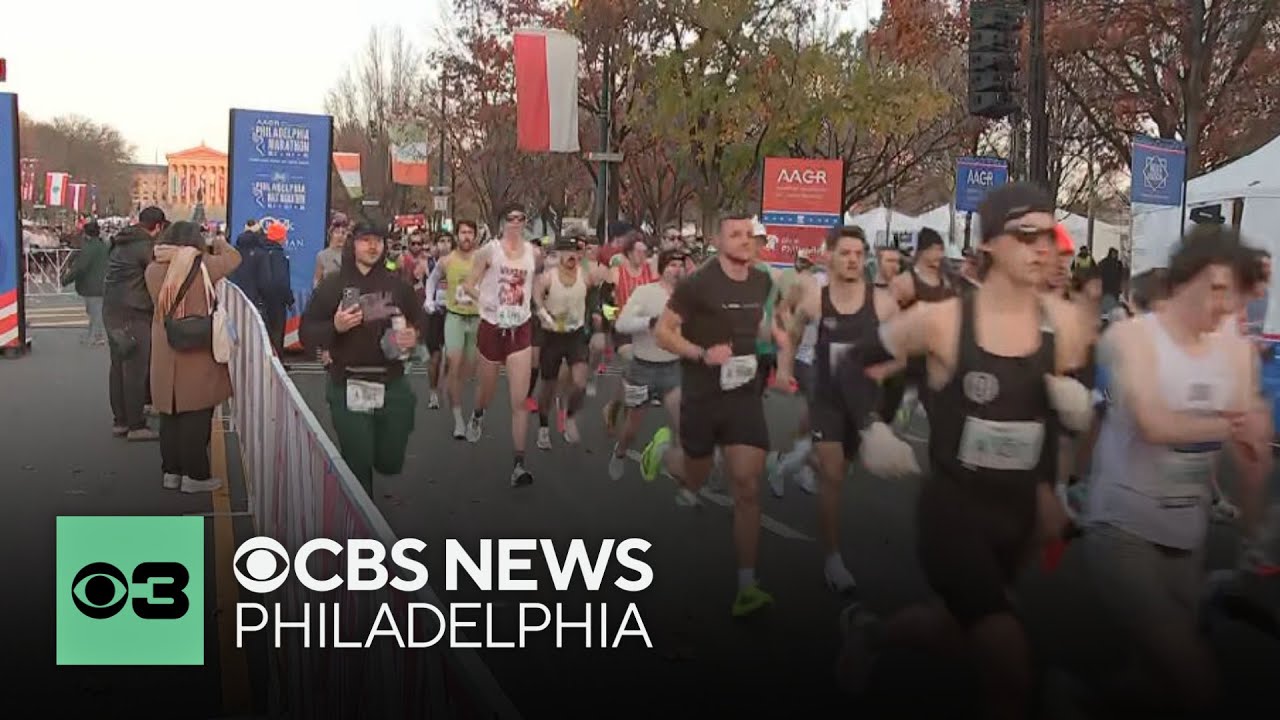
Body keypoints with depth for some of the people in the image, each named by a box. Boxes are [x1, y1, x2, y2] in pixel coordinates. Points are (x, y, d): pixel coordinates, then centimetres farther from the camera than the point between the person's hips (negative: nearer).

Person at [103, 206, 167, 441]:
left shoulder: (120, 243, 15)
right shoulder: (147, 246, -12)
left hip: (111, 310, 9)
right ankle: (136, 426, -2)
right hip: (133, 313, -9)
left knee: (119, 366, 13)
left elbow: (111, 277, 18)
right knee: (135, 371, -5)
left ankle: (120, 421, 18)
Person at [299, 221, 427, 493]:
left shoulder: (397, 285, 6)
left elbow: (420, 320, 19)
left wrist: (414, 336, -4)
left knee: (390, 463, 9)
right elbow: (307, 333, -1)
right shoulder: (332, 285, -1)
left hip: (392, 384, 2)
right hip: (348, 387, -2)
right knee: (358, 465, 3)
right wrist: (335, 327, -20)